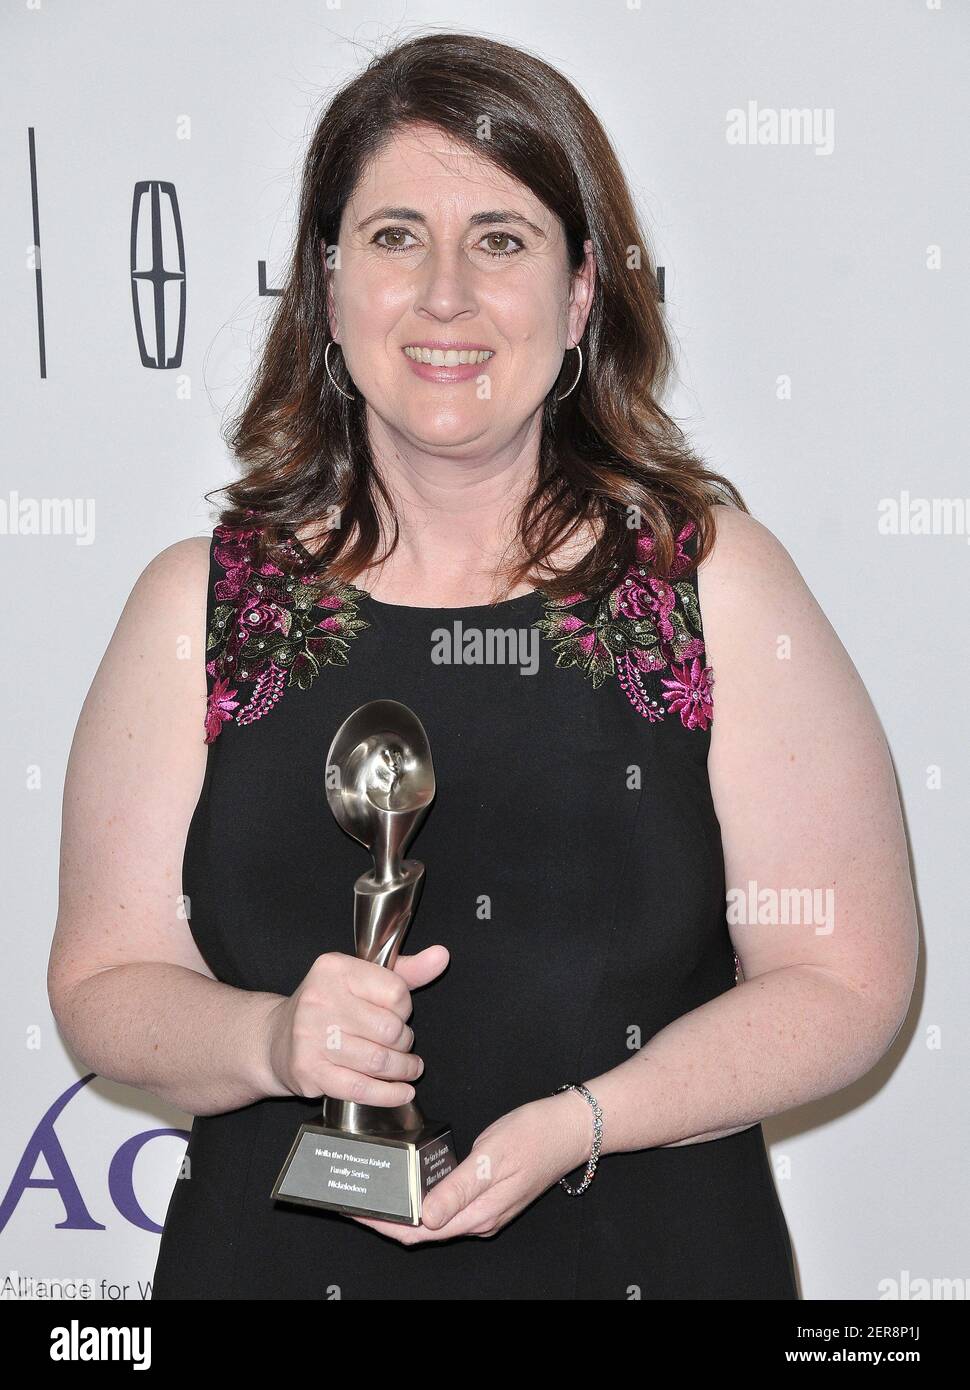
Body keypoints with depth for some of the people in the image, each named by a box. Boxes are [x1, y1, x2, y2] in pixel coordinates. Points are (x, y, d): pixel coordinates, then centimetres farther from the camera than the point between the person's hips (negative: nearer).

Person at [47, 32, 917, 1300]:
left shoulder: (717, 582, -7)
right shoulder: (197, 606, -5)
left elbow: (848, 981, -7)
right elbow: (100, 984, -1)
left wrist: (579, 1122, -19)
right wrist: (271, 1041, -20)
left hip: (653, 1255, 0)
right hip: (282, 1256, 1)